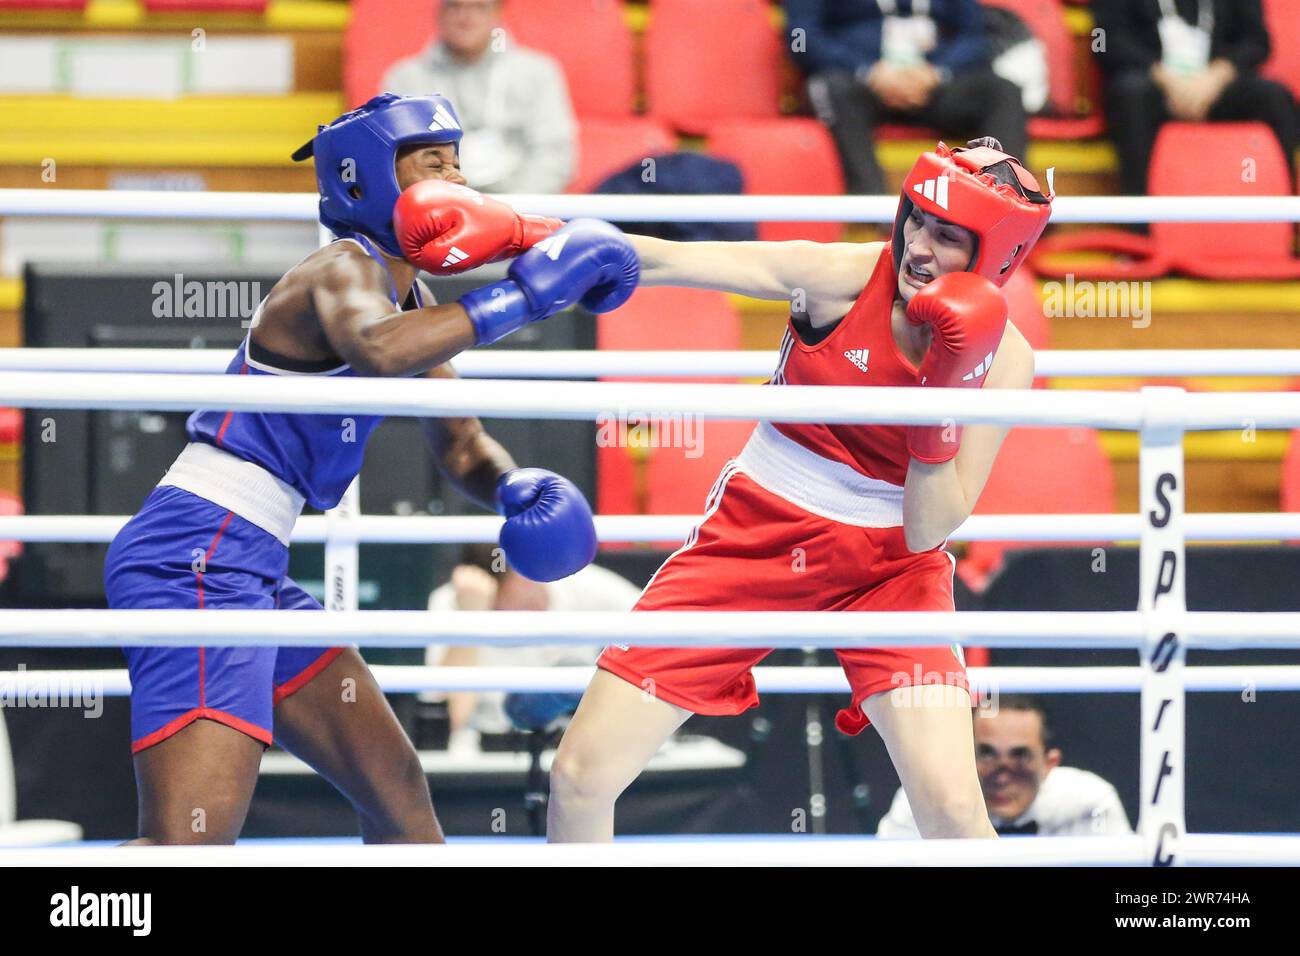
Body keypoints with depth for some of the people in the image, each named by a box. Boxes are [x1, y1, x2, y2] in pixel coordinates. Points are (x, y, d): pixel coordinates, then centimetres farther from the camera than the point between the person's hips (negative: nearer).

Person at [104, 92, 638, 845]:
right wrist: (522, 296, -29)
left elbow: (461, 446, 25)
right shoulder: (346, 269, -10)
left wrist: (516, 488, 3)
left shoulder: (406, 293, 18)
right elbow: (376, 349, -36)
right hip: (195, 558, -11)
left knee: (396, 787, 19)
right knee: (191, 842, -23)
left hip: (247, 572, 11)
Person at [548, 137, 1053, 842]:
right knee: (579, 780, -4)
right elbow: (666, 261, -26)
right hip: (754, 534, 0)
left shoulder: (1002, 358, -13)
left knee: (951, 806, -19)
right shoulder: (843, 277, -16)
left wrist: (945, 391, -28)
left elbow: (928, 532, -16)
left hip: (888, 565, 0)